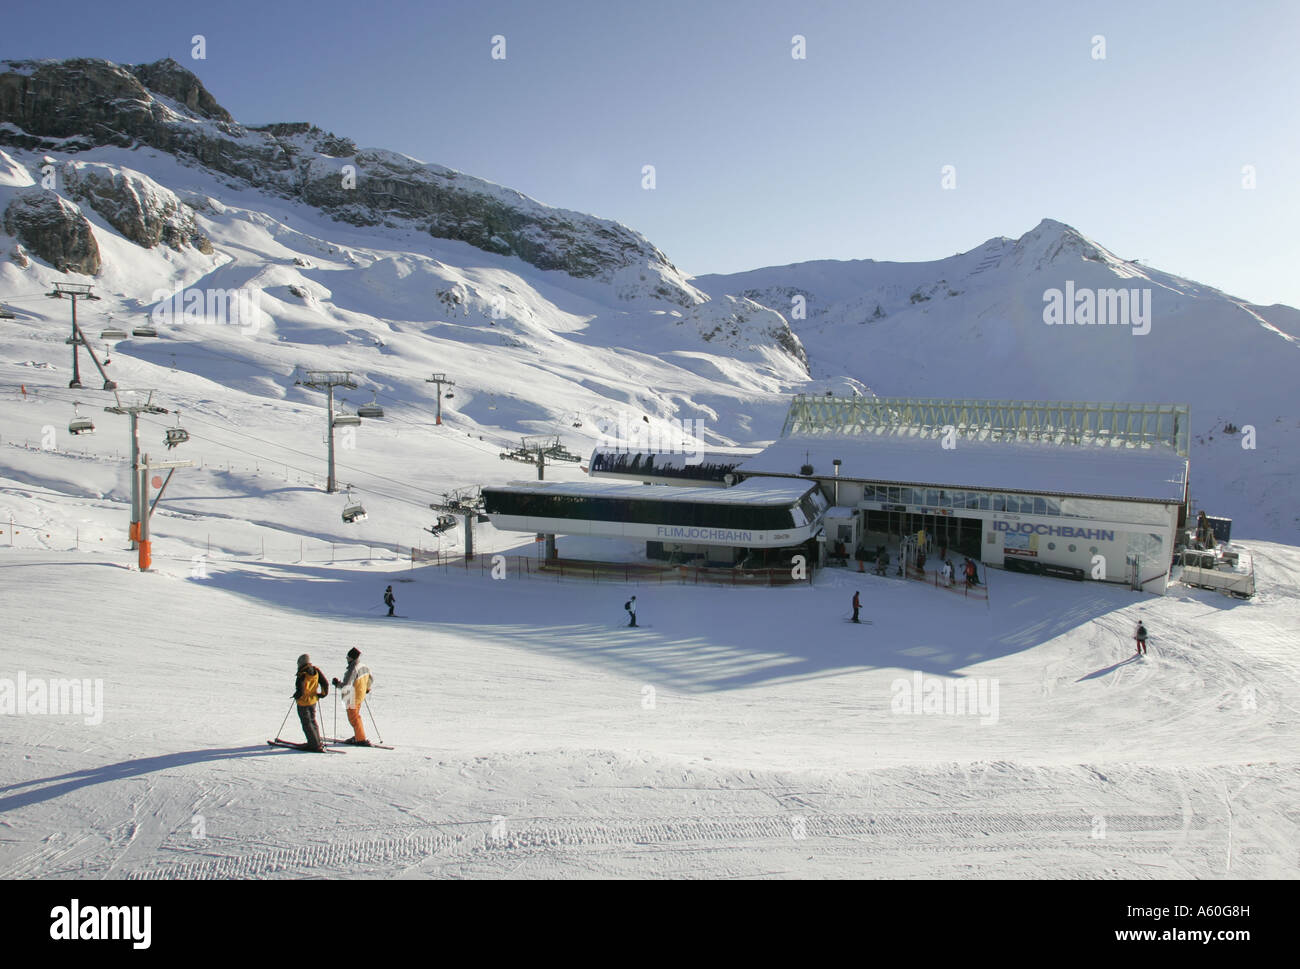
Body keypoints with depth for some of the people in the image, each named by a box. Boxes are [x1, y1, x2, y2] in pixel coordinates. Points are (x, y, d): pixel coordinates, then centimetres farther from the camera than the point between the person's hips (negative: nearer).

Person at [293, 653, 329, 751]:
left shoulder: (302, 675, -22)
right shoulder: (316, 671, -2)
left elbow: (300, 691, -23)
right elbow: (325, 684, 0)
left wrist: (296, 696, -3)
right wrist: (323, 693, 13)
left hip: (303, 702, -7)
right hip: (313, 700, 7)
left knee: (307, 723, 1)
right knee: (313, 721, 21)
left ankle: (315, 745, -2)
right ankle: (317, 742, 26)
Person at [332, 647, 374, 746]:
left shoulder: (353, 669, -29)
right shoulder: (364, 667, -2)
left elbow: (346, 686, -30)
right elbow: (371, 678, 14)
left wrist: (337, 683, -11)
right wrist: (368, 688, 32)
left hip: (352, 699, -8)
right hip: (360, 697, 8)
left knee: (354, 719, 4)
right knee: (356, 716, 23)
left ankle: (361, 740, 8)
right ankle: (358, 736, 32)